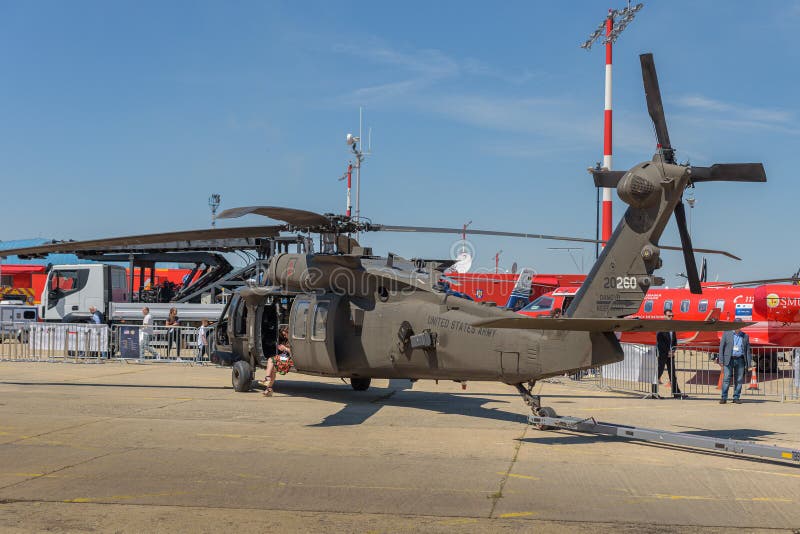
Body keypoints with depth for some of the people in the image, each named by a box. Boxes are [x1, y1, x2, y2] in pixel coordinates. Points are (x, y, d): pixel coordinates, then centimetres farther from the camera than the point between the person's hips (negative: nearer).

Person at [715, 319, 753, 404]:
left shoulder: (745, 336, 9)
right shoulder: (726, 334, 4)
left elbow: (748, 351, 10)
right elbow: (721, 347, 2)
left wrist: (749, 364, 4)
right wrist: (720, 361, -5)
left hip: (740, 360, 2)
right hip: (729, 359, -2)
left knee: (739, 380, 1)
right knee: (726, 378, -8)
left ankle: (736, 398, 8)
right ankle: (724, 398, -5)